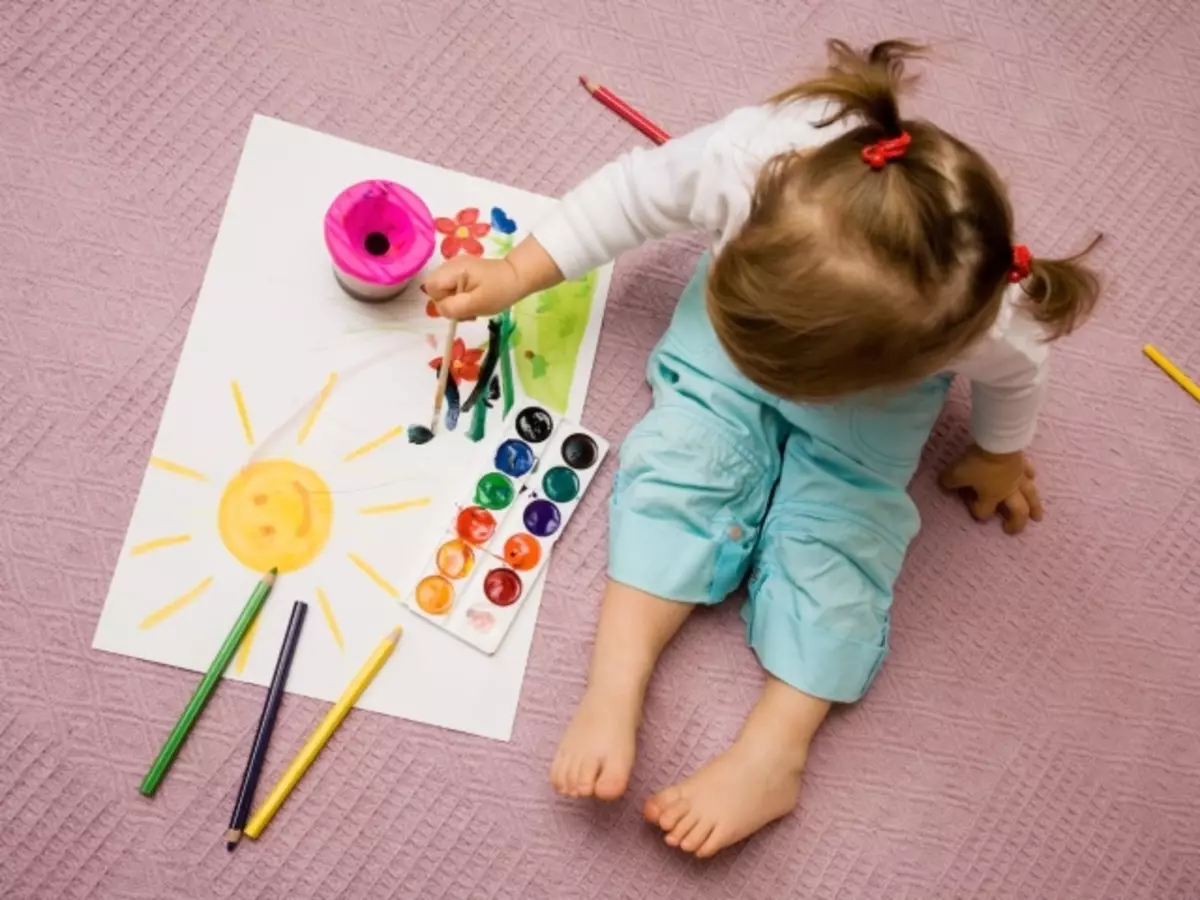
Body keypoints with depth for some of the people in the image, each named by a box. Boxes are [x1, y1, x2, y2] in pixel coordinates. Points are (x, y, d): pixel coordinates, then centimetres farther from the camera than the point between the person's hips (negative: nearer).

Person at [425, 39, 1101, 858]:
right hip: (734, 316, 2)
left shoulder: (987, 323, -39)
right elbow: (635, 193, -19)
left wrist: (1000, 453, 7)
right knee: (688, 456, -19)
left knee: (834, 527, -19)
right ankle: (615, 690, -19)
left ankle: (775, 751, -14)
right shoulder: (749, 152, -41)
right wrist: (516, 274, -16)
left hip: (876, 390, -1)